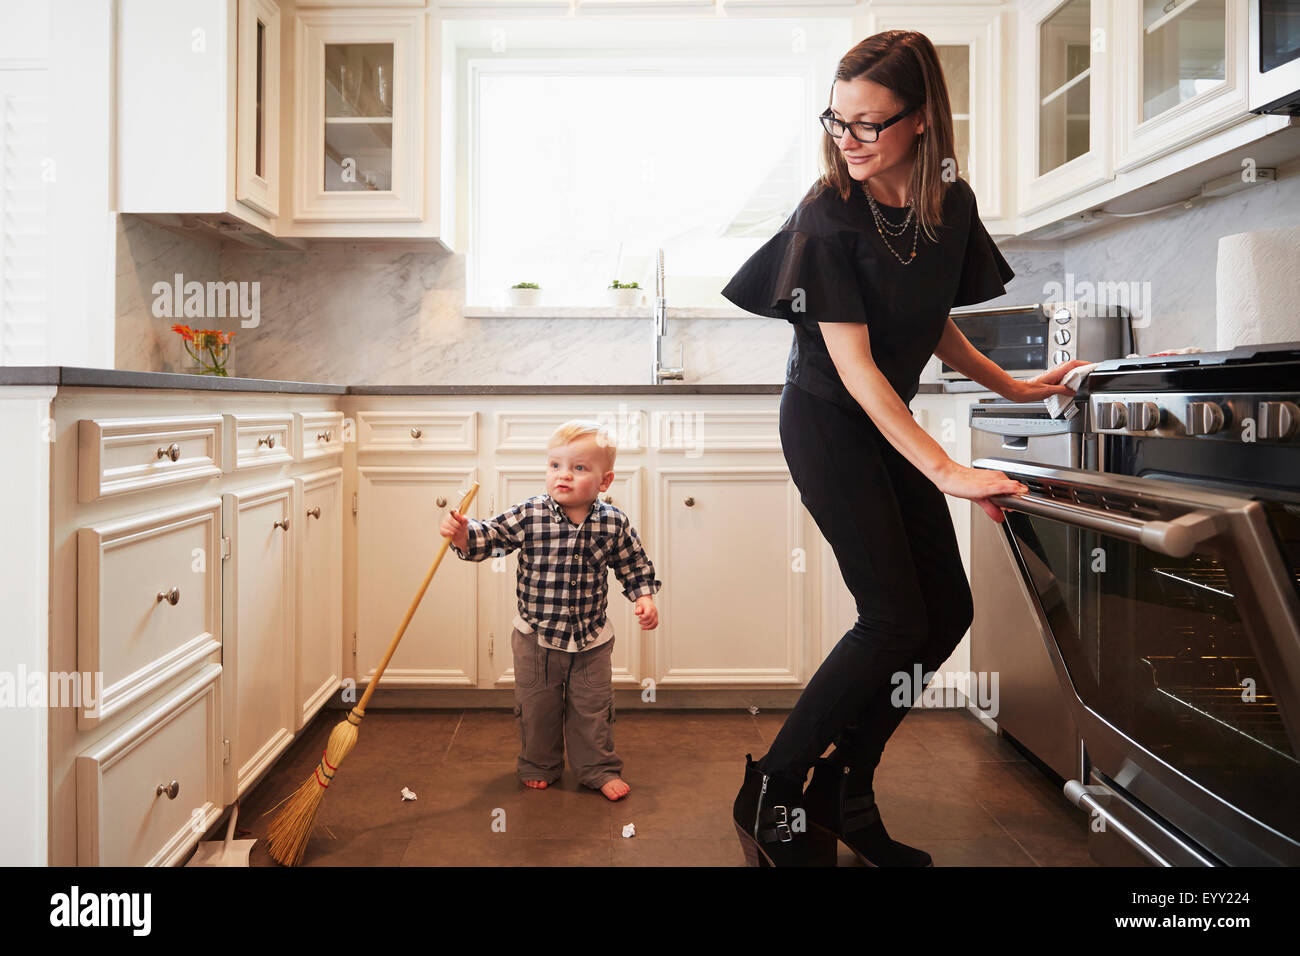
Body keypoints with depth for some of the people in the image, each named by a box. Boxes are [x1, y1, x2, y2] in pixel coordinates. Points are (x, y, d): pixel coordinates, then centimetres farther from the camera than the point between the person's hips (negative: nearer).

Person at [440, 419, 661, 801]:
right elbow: (489, 537, -14)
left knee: (592, 709, 14)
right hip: (536, 637, 0)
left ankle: (599, 769, 34)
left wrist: (644, 597, -9)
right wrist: (462, 534, -33)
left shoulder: (614, 523, -9)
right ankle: (539, 766, 39)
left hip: (592, 640, 0)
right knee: (537, 708, 17)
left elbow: (634, 565, 3)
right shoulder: (528, 515, -14)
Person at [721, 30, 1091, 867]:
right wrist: (946, 472, -29)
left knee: (948, 610, 4)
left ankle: (841, 787, 17)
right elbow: (853, 364, -24)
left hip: (892, 420, 7)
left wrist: (1011, 386, 7)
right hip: (827, 422, -7)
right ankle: (770, 792, 2)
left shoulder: (951, 204, 0)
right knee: (895, 618, -13)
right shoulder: (828, 217, -18)